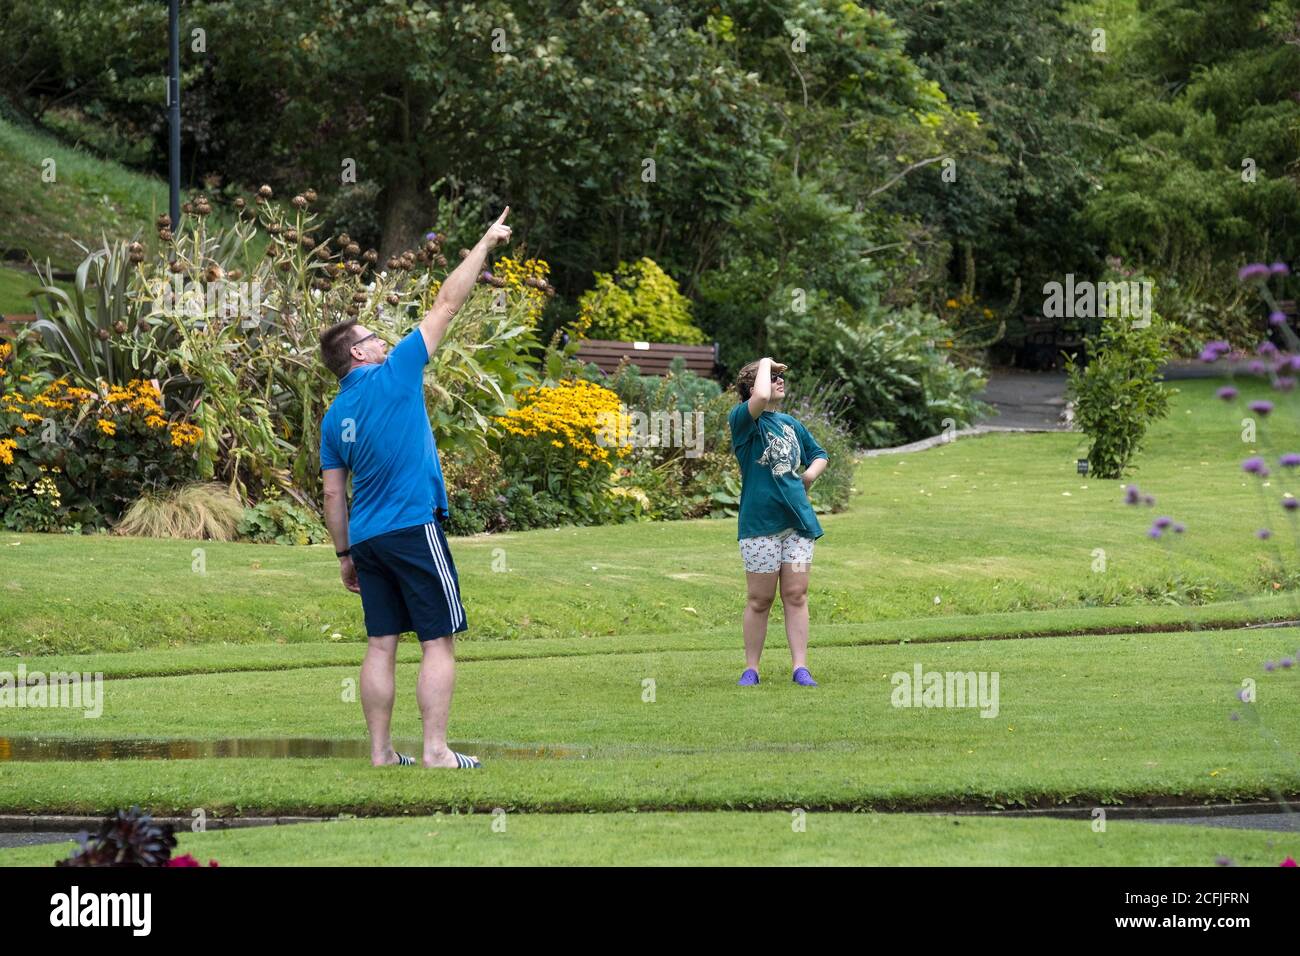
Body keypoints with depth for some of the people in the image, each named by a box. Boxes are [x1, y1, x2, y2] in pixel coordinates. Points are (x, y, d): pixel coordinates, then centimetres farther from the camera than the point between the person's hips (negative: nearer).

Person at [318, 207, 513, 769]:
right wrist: (485, 244, 5)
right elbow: (446, 305, -2)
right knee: (439, 642, -3)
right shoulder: (395, 375, -6)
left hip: (366, 538, 6)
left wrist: (345, 554, 19)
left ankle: (381, 751, 5)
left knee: (382, 643, 7)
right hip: (413, 528, -6)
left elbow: (333, 496, 11)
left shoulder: (334, 417, 10)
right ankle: (436, 751, -9)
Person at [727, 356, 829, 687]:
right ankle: (751, 669, 11)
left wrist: (811, 474, 10)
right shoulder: (743, 420, -4)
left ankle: (800, 668, 3)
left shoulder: (791, 424, 16)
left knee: (796, 595, 2)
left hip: (798, 520, 5)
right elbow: (761, 397, -28)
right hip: (760, 522, -5)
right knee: (760, 600, 1)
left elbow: (820, 455, 31)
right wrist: (766, 363, -11)